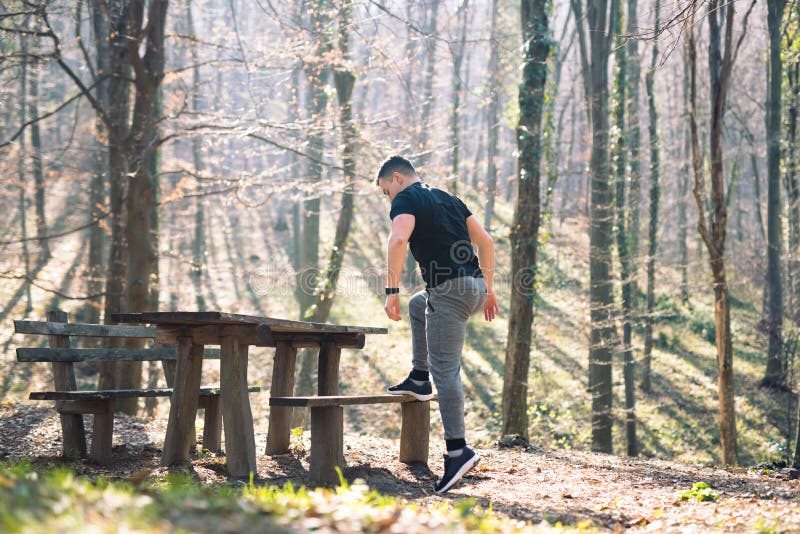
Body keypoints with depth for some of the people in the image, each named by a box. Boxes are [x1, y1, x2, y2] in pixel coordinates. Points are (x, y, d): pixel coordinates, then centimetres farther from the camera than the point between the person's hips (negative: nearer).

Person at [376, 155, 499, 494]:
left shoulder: (406, 200, -1)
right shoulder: (448, 199, 24)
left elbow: (398, 240, -21)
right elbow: (486, 242, 23)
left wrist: (391, 292, -22)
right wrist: (488, 289, 25)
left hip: (450, 290, -9)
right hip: (475, 286, 9)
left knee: (445, 369, -8)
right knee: (418, 305, 35)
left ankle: (457, 450, -14)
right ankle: (419, 380, 32)